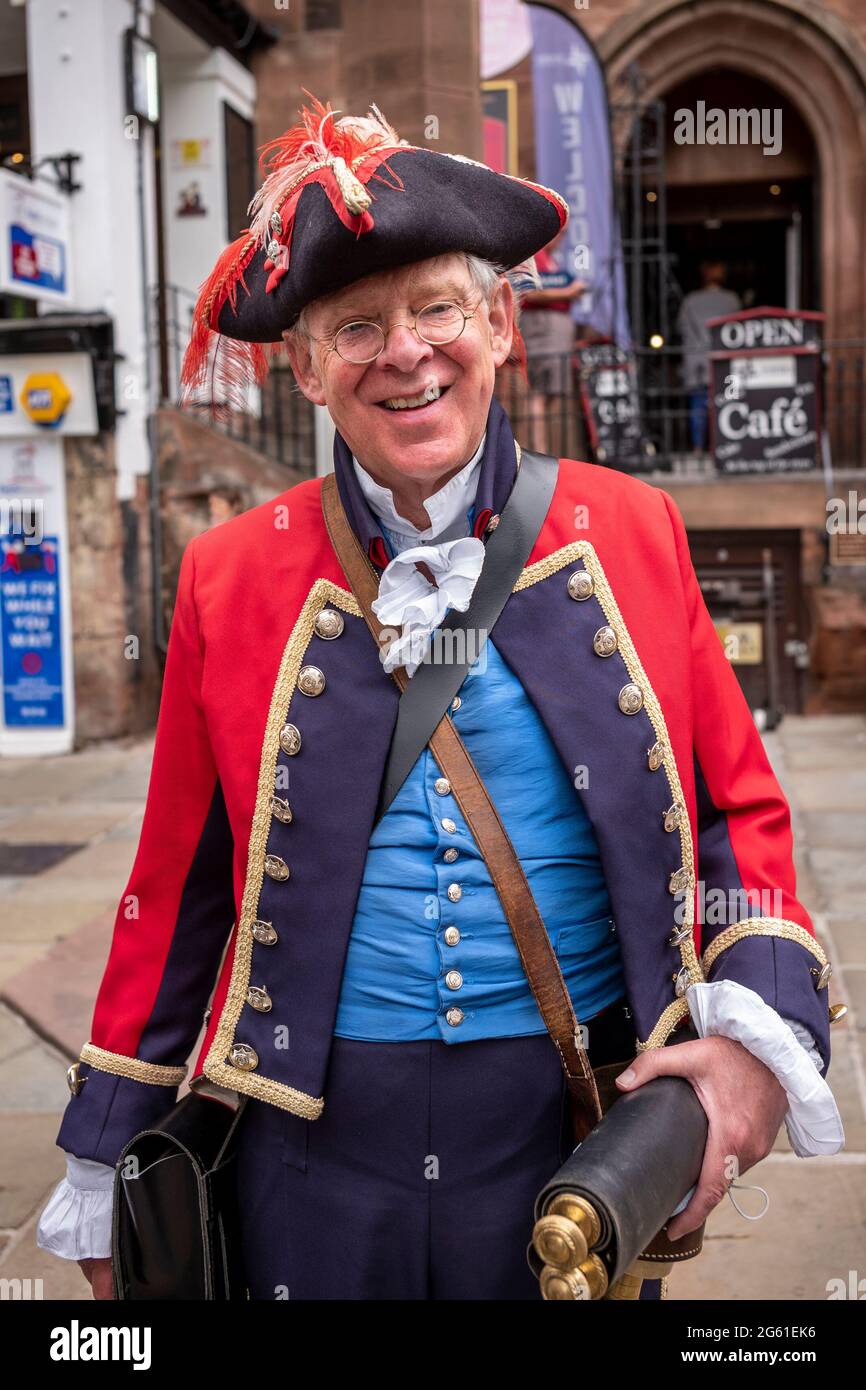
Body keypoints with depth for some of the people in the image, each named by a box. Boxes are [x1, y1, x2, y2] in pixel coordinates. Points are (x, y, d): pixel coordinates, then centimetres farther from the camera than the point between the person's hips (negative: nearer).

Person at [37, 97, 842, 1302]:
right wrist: (104, 1175, 9)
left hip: (583, 1130, 1)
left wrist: (762, 1028, -13)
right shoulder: (231, 576, -2)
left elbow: (738, 807, 3)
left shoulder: (629, 530, -1)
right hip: (318, 1146, 0)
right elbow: (177, 888, 4)